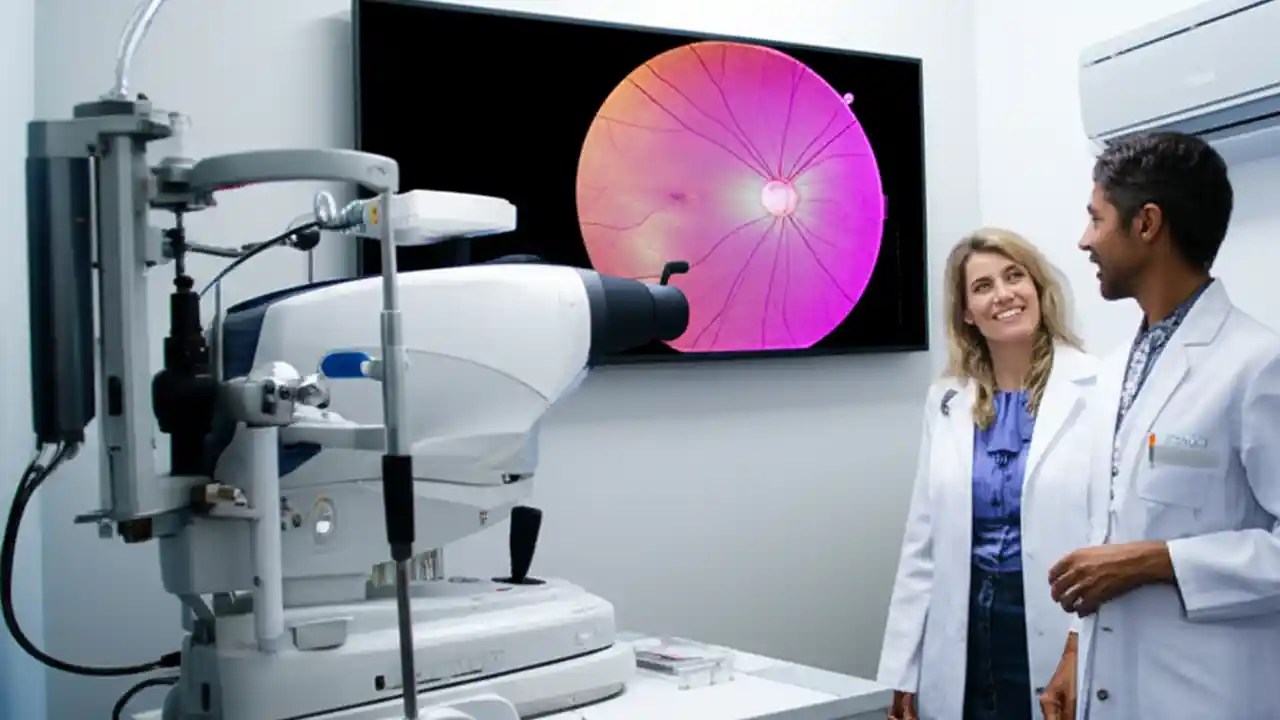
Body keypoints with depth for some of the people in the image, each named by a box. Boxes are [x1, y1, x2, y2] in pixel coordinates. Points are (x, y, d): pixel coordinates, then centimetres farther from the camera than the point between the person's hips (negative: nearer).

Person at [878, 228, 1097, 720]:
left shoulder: (1096, 389, -8)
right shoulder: (947, 399, 6)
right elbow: (923, 537, 8)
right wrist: (903, 670, 6)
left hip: (1058, 631, -4)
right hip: (966, 632, 4)